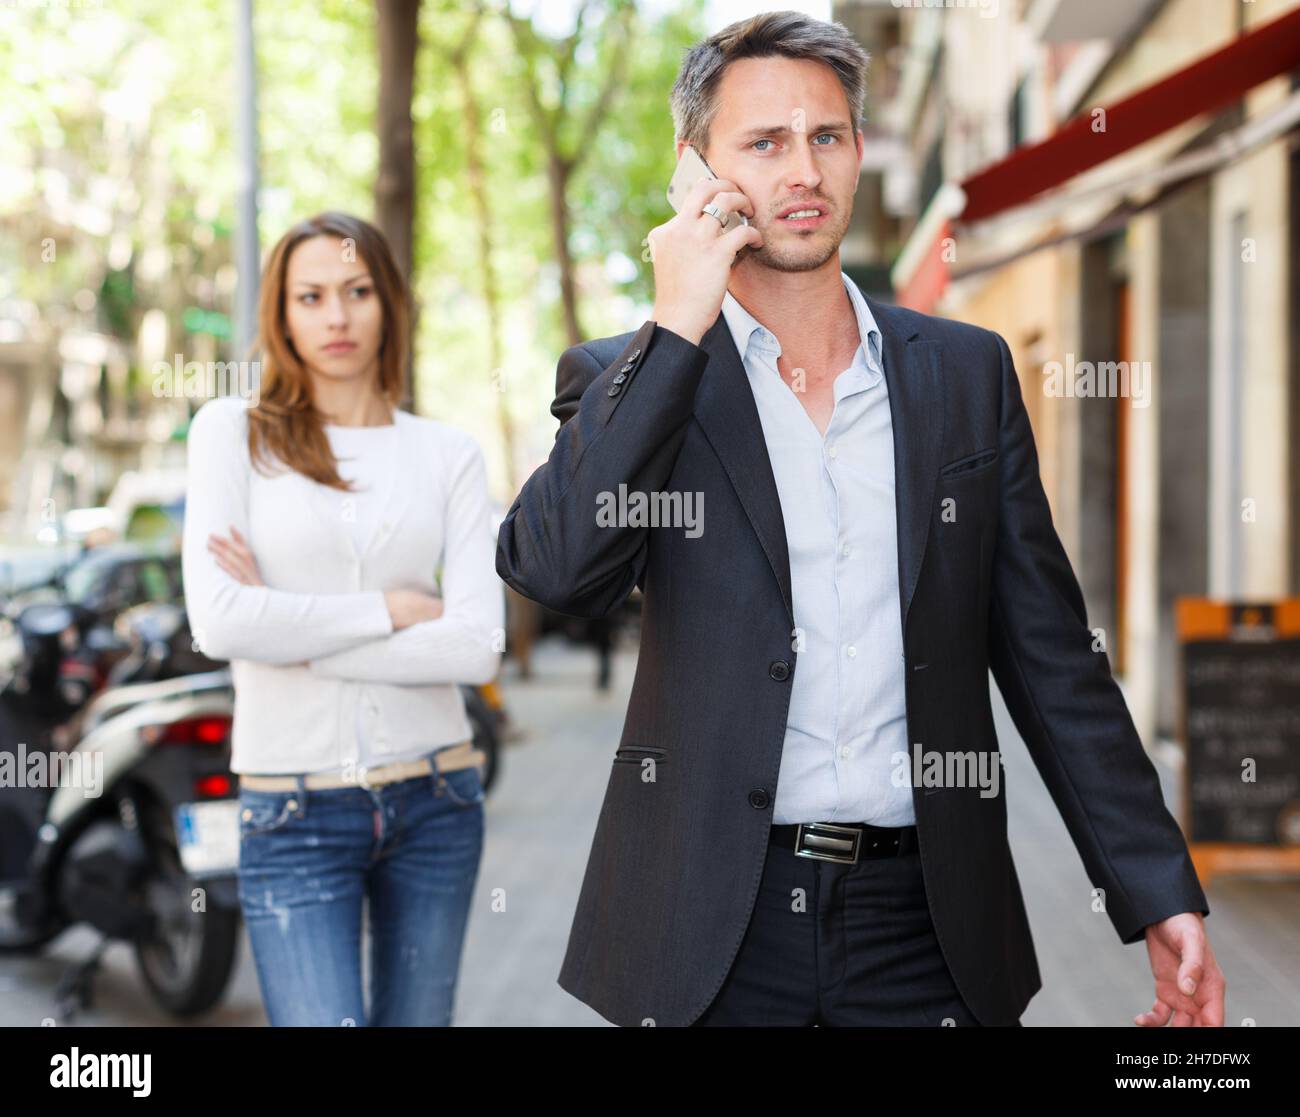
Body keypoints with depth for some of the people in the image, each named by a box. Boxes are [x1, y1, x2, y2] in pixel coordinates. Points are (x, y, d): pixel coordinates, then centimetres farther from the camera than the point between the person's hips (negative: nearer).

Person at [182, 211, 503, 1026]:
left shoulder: (449, 453, 6)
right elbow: (221, 621, -14)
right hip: (294, 807, -3)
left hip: (434, 798, 3)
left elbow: (478, 645, -7)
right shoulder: (233, 432, 1)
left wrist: (293, 631, -11)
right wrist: (390, 609, -8)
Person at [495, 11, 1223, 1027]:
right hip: (713, 920, -1)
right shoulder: (630, 379, 2)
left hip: (929, 920, 2)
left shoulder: (968, 371, 7)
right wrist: (677, 329, -15)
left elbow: (1050, 653, 7)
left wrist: (1157, 890, 2)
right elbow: (555, 569, -17)